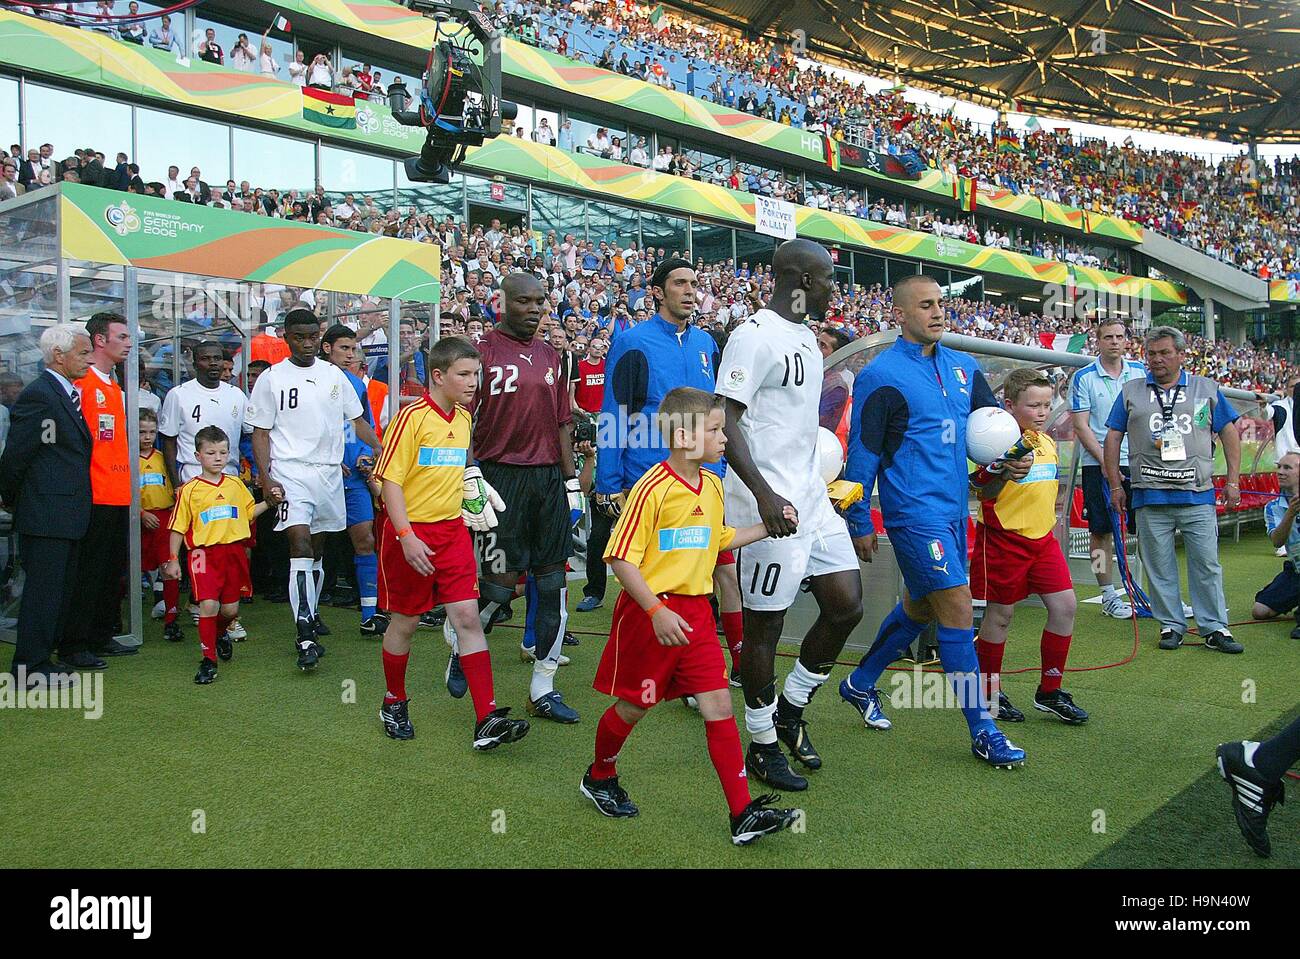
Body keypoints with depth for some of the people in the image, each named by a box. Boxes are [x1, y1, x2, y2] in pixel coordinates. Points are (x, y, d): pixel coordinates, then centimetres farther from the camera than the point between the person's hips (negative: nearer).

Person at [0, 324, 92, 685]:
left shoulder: (68, 394, 13)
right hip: (46, 513, -9)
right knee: (44, 586, -2)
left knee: (66, 584, 19)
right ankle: (30, 665, 7)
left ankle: (66, 647, 33)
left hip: (69, 513, 9)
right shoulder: (38, 395, -16)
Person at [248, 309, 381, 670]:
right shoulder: (271, 379, 0)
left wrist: (383, 450, 4)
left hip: (330, 472, 4)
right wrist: (266, 479, -11)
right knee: (301, 546, -16)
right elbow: (261, 433, 0)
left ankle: (311, 612, 33)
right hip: (291, 473, -4)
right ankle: (306, 636, -19)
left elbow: (357, 420, 17)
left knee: (317, 549, 14)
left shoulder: (334, 375, 10)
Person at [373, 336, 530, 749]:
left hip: (452, 530, 5)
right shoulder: (412, 417, -12)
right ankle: (394, 704, 31)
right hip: (411, 534, -5)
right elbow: (391, 481, -15)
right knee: (405, 621, 9)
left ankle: (486, 720, -5)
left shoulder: (464, 419, 9)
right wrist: (407, 536, -21)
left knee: (468, 617, -3)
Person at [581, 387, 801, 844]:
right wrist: (656, 611, -24)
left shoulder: (713, 485, 7)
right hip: (650, 611, -6)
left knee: (719, 705, 0)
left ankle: (743, 814, 3)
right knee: (633, 706, 10)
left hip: (695, 611, 6)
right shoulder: (653, 488, -18)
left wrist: (768, 526, 13)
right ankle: (599, 777, 37)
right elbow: (621, 558, -18)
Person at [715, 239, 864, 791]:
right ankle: (762, 744, 18)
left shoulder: (807, 337, 16)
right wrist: (763, 492, -29)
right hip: (771, 507, -9)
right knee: (765, 623, 2)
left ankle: (790, 709, 26)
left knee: (846, 604, 8)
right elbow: (725, 421, -19)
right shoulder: (754, 336, -14)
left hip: (812, 499, 9)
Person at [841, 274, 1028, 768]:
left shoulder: (962, 367, 9)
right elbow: (861, 454, -8)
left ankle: (860, 683, 37)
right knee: (959, 608, -9)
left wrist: (1015, 458, -3)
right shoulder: (881, 375, -11)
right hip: (913, 511, -8)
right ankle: (982, 731, 3)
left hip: (954, 508, 8)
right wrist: (859, 525, -7)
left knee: (920, 606, 17)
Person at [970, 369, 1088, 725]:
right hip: (1004, 539, -7)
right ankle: (989, 694, 19)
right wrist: (1004, 472, -34)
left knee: (1065, 606, 0)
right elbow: (984, 494, -18)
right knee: (1000, 615, 3)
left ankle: (1049, 692, 13)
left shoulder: (1048, 443, 11)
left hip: (1042, 538, 7)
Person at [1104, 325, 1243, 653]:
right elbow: (1113, 438, 10)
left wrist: (1233, 481, 5)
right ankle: (1171, 625, 15)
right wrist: (1115, 485, 4)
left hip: (1198, 495, 0)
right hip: (1150, 497, 0)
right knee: (1159, 567, 4)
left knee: (1207, 563, 1)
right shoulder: (1131, 392, 10)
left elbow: (1229, 434, 11)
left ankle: (1215, 628, 9)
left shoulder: (1207, 389, 11)